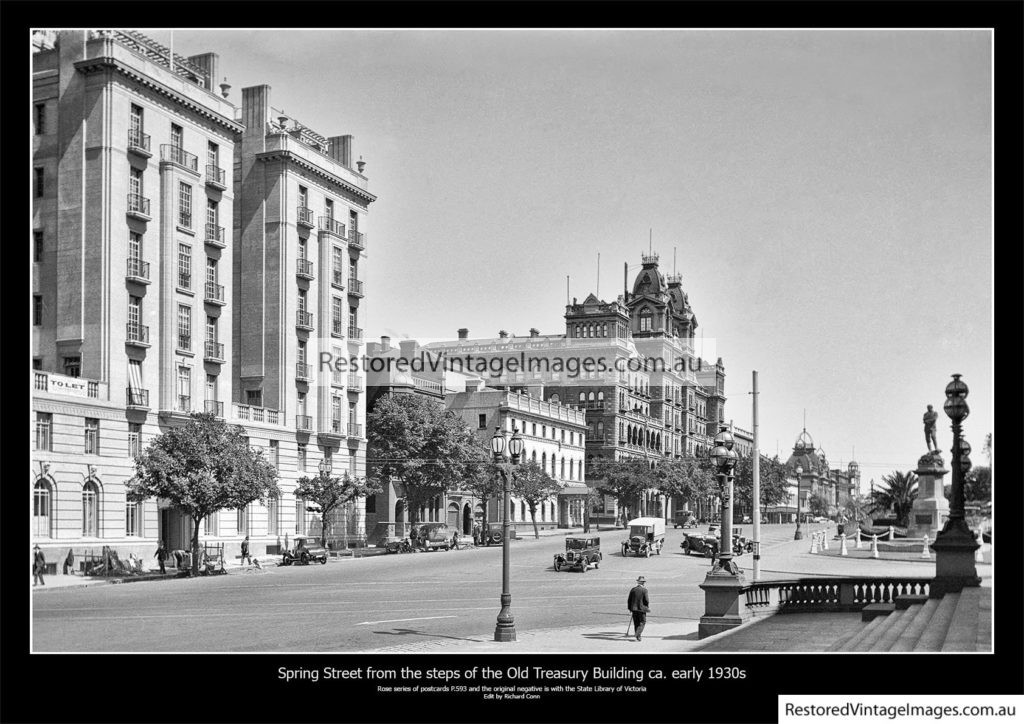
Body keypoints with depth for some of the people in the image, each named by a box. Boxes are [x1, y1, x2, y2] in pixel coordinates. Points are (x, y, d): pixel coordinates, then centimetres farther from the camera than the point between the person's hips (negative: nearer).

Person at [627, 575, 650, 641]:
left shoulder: (632, 589, 3)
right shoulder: (644, 590, -10)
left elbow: (629, 600, 5)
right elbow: (646, 600, -10)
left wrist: (630, 608, 14)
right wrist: (648, 607, 7)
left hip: (634, 609, 4)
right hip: (642, 609, -4)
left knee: (636, 623, 13)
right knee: (642, 622, 5)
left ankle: (638, 636, 17)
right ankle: (637, 635, -10)